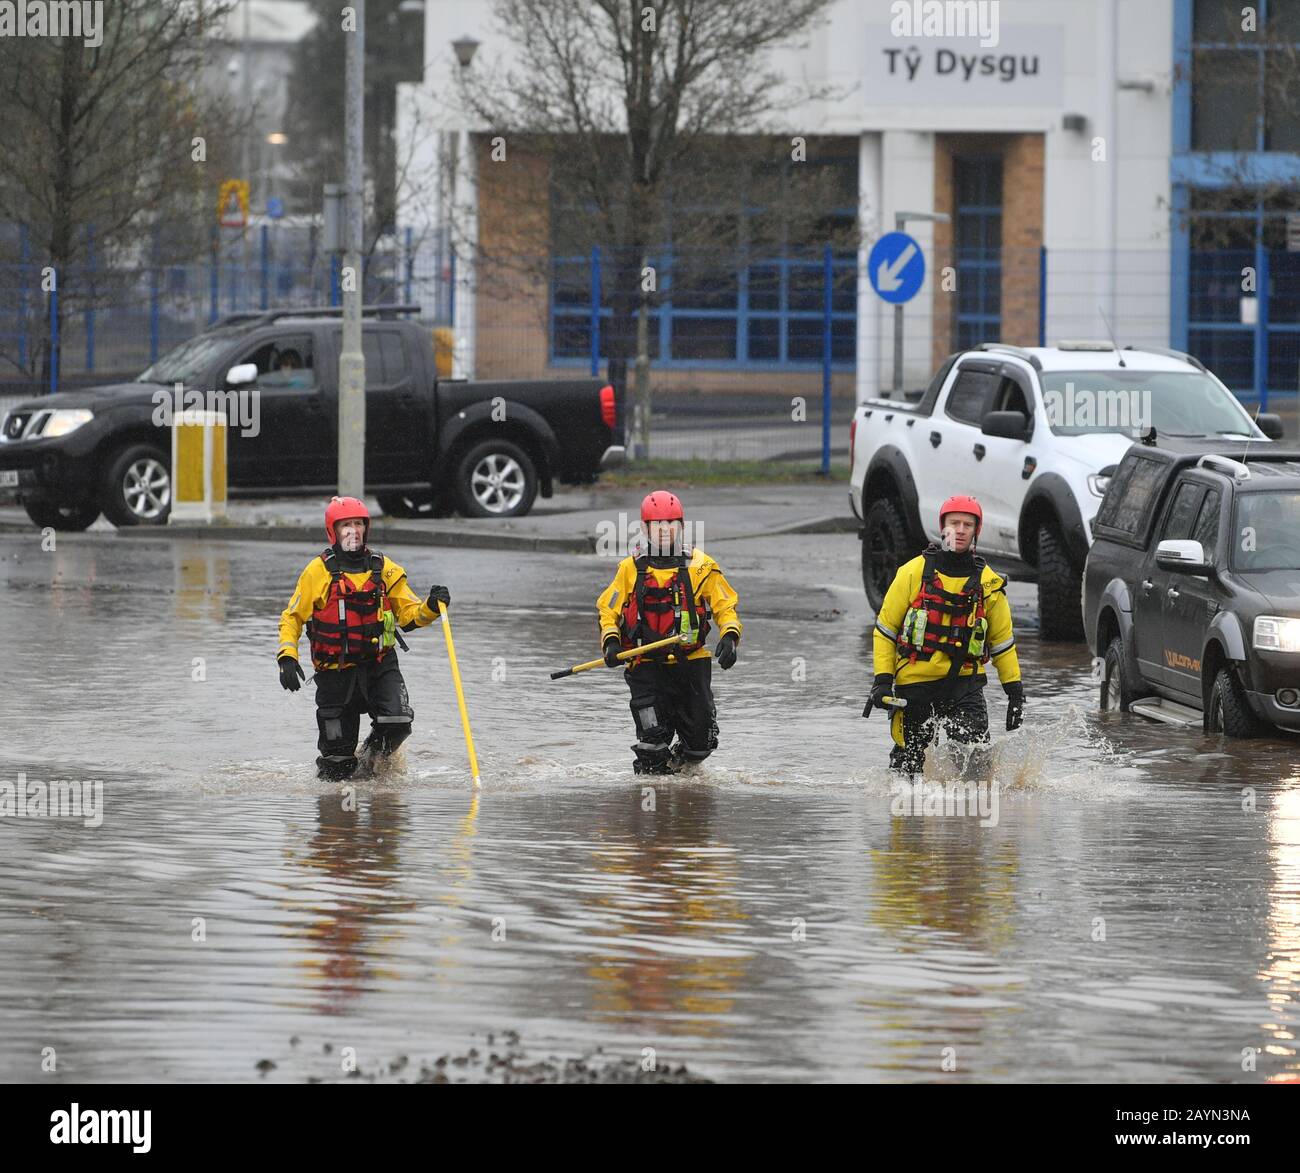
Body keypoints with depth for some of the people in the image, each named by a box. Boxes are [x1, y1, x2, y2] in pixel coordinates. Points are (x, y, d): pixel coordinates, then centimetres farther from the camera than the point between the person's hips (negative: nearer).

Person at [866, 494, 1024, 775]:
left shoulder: (988, 583, 5)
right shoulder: (914, 572, -1)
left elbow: (1002, 640, 14)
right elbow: (885, 628, 3)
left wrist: (1015, 690, 9)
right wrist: (882, 679, -6)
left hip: (964, 681, 1)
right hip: (914, 681, -1)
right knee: (909, 760, 6)